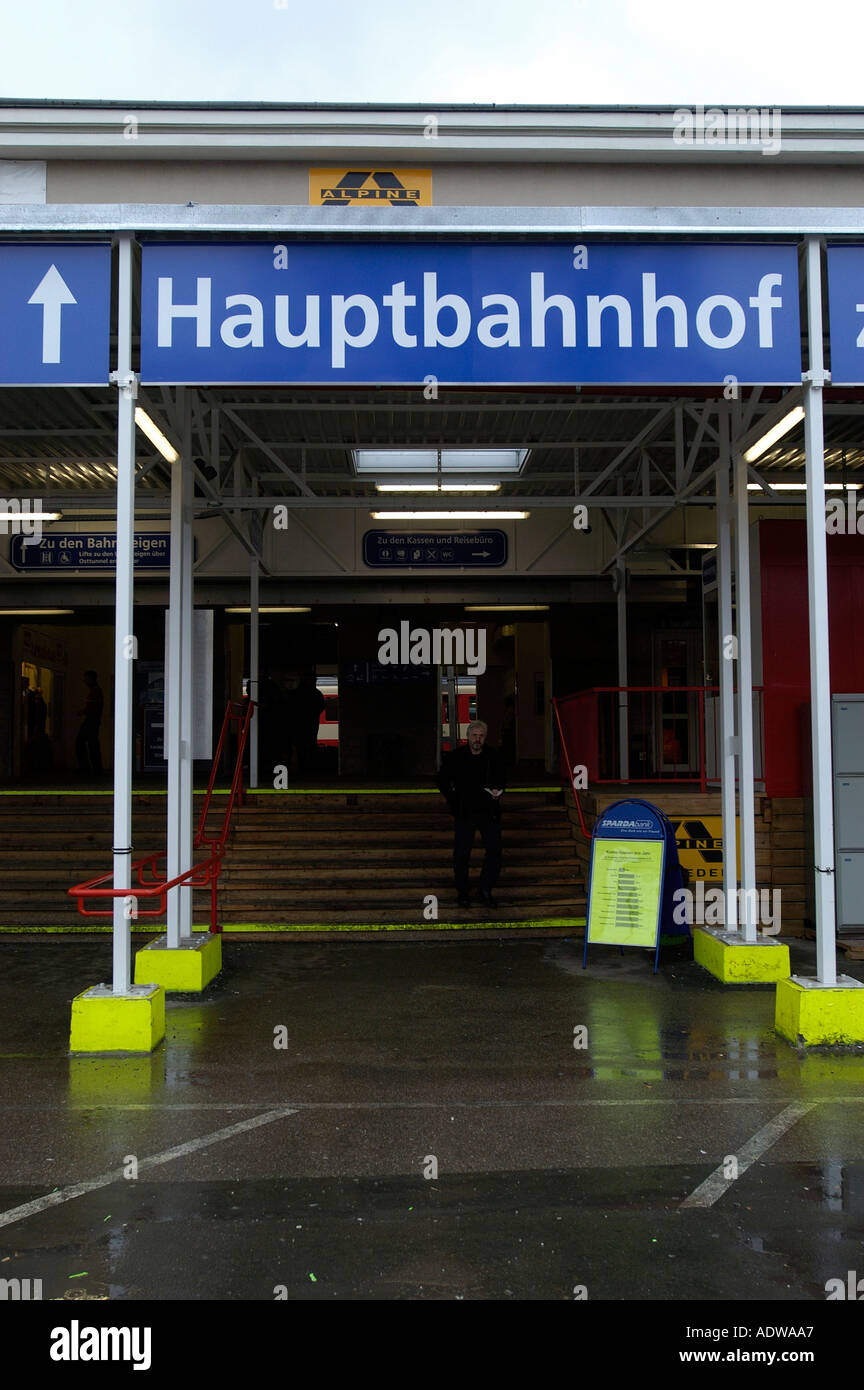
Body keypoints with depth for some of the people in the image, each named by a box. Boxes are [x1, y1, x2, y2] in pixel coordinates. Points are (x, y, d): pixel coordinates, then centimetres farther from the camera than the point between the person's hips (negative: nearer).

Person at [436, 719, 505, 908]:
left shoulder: (494, 757, 4)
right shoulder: (455, 757, -1)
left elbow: (501, 781, 18)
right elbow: (442, 781, 10)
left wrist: (498, 792, -3)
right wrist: (453, 801, 1)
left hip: (489, 812, 2)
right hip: (464, 813, -2)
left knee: (494, 851, -1)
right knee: (461, 854, 2)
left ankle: (485, 891, 13)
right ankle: (462, 893, 16)